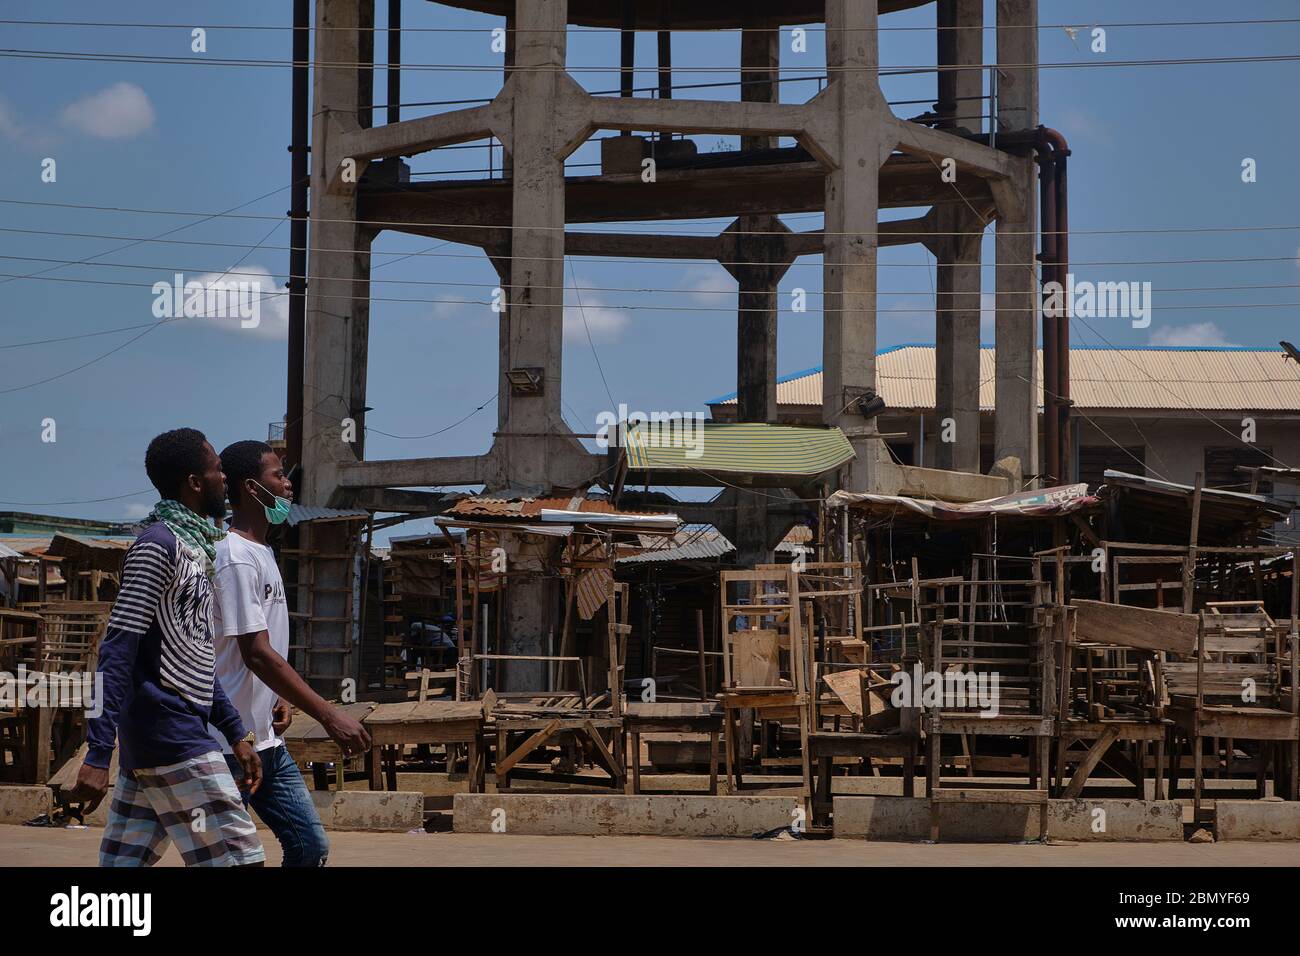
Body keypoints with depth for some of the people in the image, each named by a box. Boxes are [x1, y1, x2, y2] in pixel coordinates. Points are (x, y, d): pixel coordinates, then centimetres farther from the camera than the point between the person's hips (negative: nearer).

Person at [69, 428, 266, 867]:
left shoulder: (192, 547, 18)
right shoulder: (158, 546, -12)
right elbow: (117, 652, -18)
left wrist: (235, 732, 21)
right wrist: (98, 754, -23)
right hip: (172, 741, -10)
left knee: (124, 861, 8)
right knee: (239, 858, -8)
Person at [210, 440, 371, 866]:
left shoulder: (261, 552, 14)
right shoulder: (236, 558, -17)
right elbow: (257, 653, -24)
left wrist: (279, 698, 9)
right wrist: (328, 715, -26)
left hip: (266, 742, 10)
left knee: (310, 847, 8)